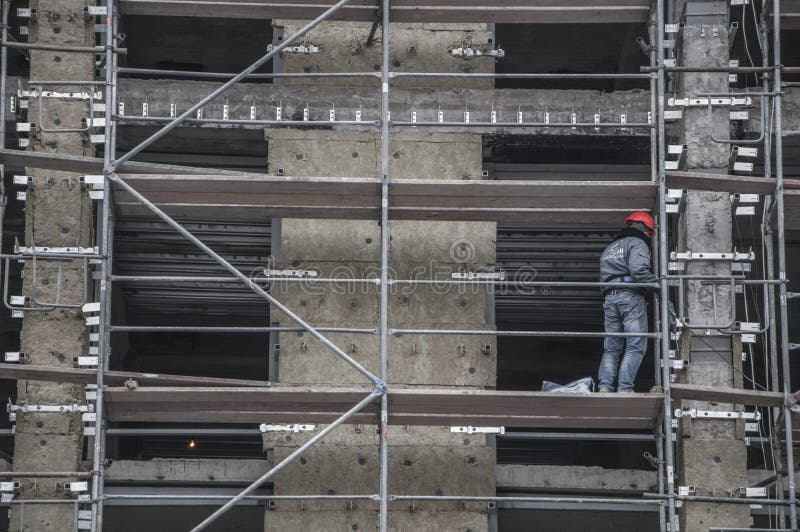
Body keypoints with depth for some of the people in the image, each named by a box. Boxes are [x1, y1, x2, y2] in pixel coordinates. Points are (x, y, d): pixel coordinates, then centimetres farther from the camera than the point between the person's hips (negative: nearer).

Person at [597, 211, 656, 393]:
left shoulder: (609, 248, 27)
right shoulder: (637, 243, 2)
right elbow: (638, 269, -16)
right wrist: (657, 283, -7)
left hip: (609, 298, 7)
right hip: (631, 296, -7)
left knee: (611, 347, 8)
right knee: (636, 346, -6)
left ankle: (604, 387, -5)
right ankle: (624, 388, -17)